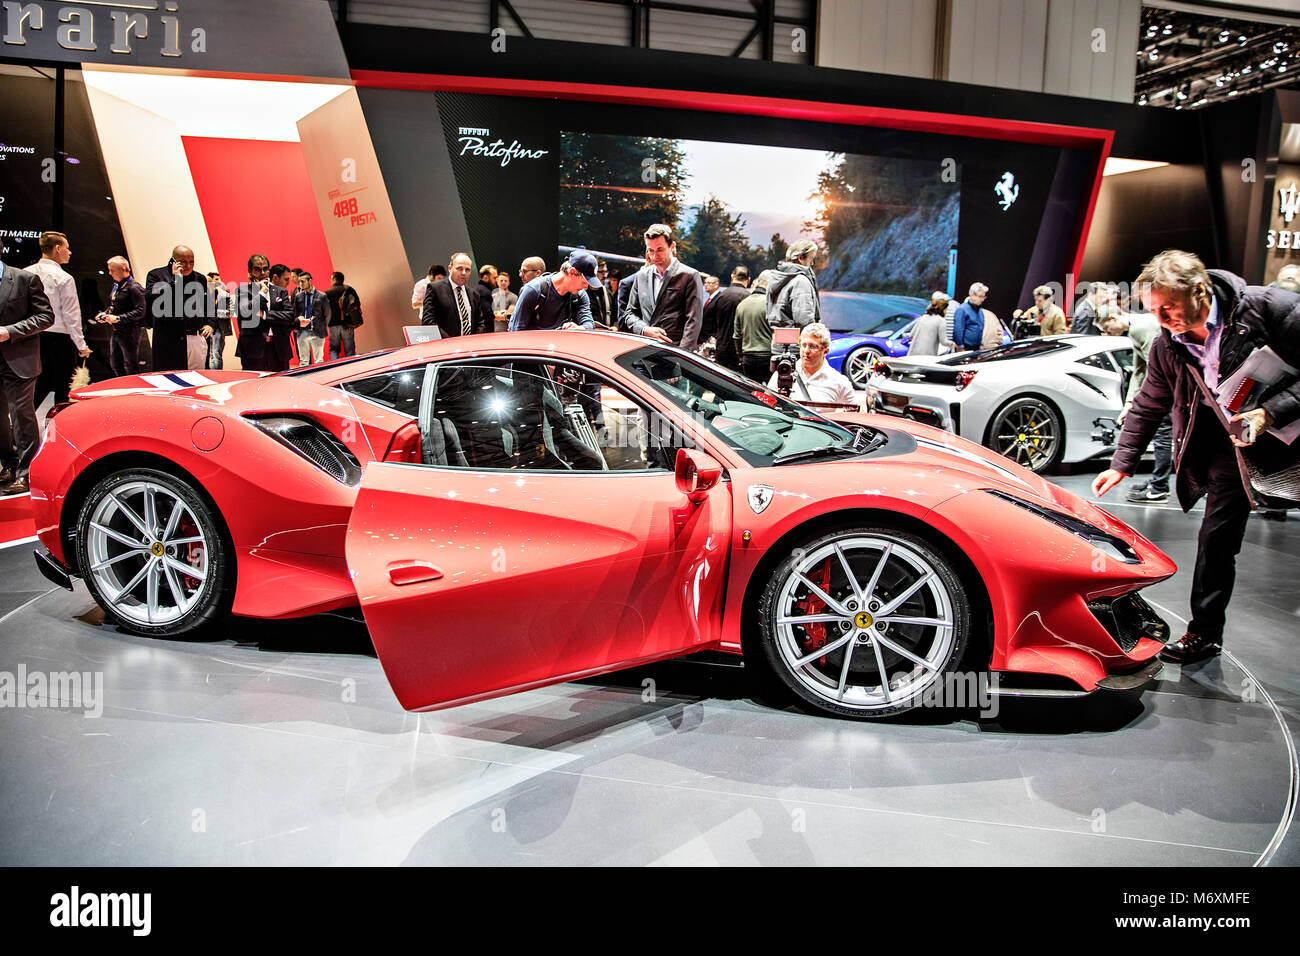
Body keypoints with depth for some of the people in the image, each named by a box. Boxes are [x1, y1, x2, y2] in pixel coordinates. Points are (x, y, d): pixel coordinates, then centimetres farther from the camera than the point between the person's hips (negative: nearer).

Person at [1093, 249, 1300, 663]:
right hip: (1229, 444, 4)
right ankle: (1205, 632, 13)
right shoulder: (1167, 347, -3)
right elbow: (1147, 408, 8)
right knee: (1217, 536, 2)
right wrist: (1121, 464, 6)